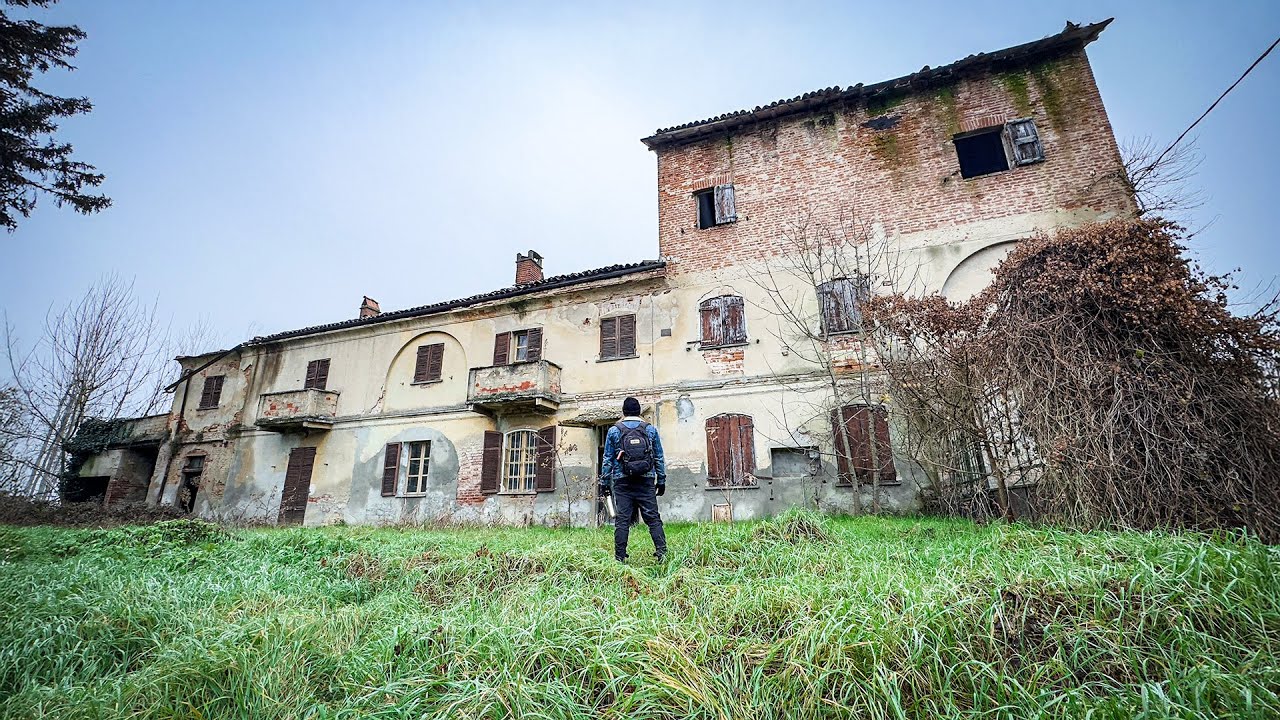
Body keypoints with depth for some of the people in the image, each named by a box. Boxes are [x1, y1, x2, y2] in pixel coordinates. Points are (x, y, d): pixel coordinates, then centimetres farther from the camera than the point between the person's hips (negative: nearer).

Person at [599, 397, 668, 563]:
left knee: (622, 520, 3)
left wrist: (604, 482, 10)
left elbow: (608, 459, 5)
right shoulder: (651, 429, 8)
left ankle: (620, 557, 5)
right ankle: (662, 552, -6)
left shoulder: (614, 431, 5)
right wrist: (661, 481, 15)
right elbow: (659, 458, 9)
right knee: (653, 518, 3)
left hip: (622, 482, 0)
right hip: (646, 481, 0)